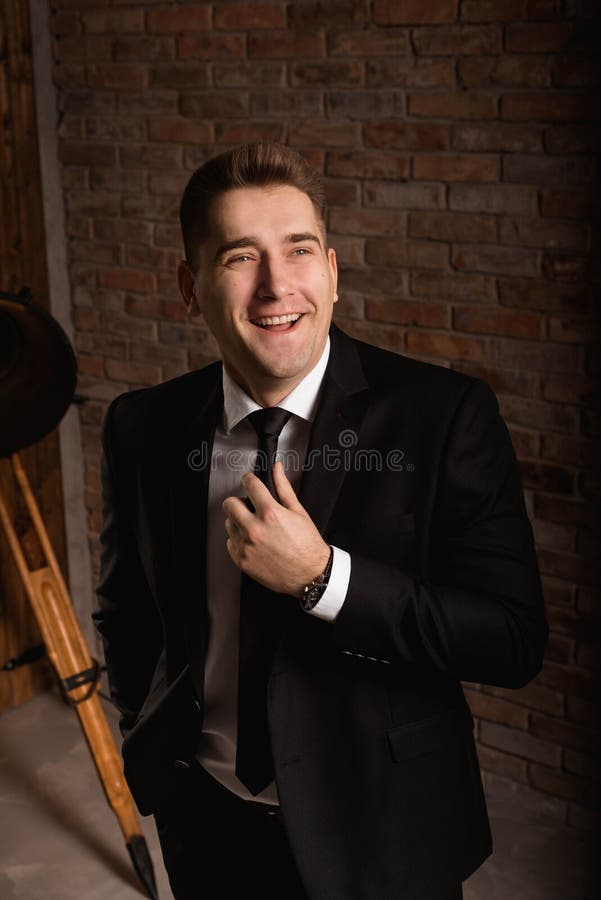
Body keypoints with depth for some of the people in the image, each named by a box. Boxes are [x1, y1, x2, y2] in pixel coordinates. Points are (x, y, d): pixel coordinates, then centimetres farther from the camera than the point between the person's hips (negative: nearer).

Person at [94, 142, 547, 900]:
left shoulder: (446, 414, -17)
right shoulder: (142, 429, -6)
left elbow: (515, 641, -19)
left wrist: (322, 579, -27)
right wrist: (150, 742, 2)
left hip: (383, 832, -2)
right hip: (207, 823, 3)